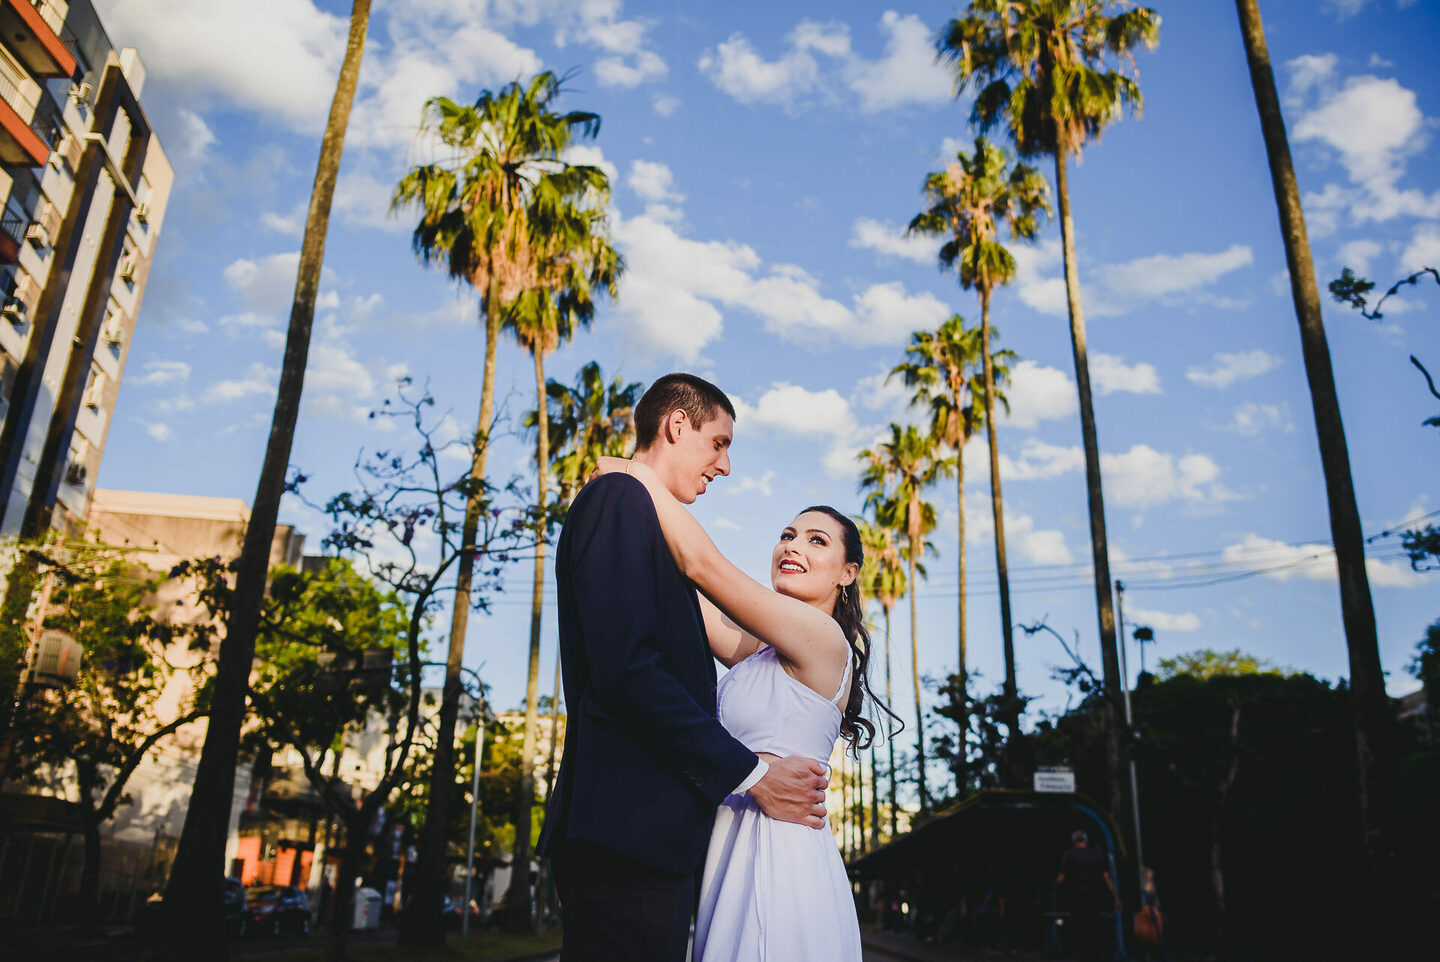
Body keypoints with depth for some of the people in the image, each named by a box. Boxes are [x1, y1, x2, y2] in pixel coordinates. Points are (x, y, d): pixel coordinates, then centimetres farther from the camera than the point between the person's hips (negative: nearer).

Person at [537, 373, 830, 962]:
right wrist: (751, 775, -12)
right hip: (628, 829, -10)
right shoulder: (619, 499, -7)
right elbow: (625, 668, -19)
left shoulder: (636, 508, 24)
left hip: (646, 834, 10)